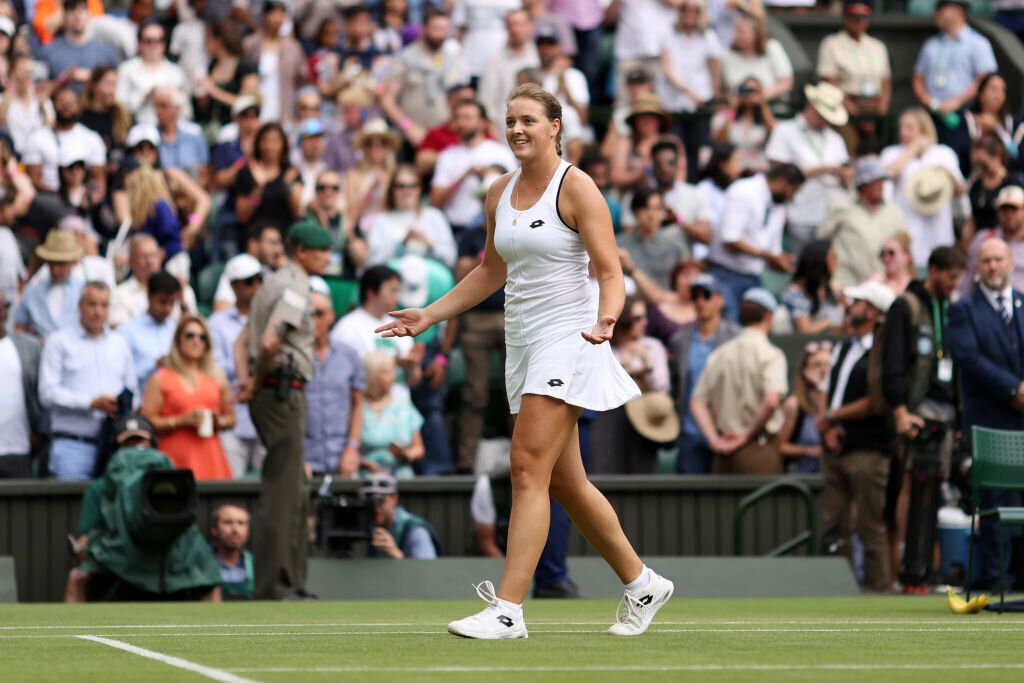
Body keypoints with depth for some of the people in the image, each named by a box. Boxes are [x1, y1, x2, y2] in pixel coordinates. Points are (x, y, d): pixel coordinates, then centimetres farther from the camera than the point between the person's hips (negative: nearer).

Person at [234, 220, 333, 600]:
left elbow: (243, 341, 20)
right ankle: (272, 587, -10)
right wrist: (259, 381, -9)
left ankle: (292, 581, 17)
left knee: (295, 492, 15)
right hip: (283, 392, -10)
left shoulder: (274, 284, 20)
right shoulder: (295, 286, -12)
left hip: (268, 393, 10)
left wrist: (247, 381, 5)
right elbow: (269, 342, -24)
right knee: (282, 492, -9)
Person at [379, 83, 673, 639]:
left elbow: (609, 269, -13)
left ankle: (507, 609, -17)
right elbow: (492, 272, 24)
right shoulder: (500, 194, 12)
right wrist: (428, 316, 20)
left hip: (566, 341, -8)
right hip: (524, 344, 8)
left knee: (529, 469, -15)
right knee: (564, 482, 11)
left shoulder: (576, 188, -9)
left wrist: (605, 320, -32)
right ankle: (641, 584, 25)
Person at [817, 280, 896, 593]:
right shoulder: (842, 349, 19)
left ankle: (878, 588, 0)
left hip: (868, 452, -8)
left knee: (870, 528, -5)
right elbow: (825, 394, 19)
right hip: (835, 449, 8)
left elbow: (875, 403, -14)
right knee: (833, 525, 6)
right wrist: (826, 427, 0)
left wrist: (831, 417, -6)